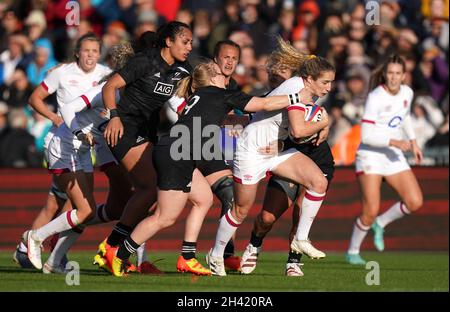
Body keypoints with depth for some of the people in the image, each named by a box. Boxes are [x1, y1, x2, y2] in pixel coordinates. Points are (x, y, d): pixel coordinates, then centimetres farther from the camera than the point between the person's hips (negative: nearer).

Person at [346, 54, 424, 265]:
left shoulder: (407, 93, 2)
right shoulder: (375, 97, -19)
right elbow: (366, 136, -22)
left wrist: (413, 142, 16)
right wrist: (394, 142, -30)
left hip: (394, 156, 6)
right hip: (370, 155, -6)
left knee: (415, 202, -8)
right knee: (371, 211, -12)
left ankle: (380, 224, 18)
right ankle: (352, 252, 12)